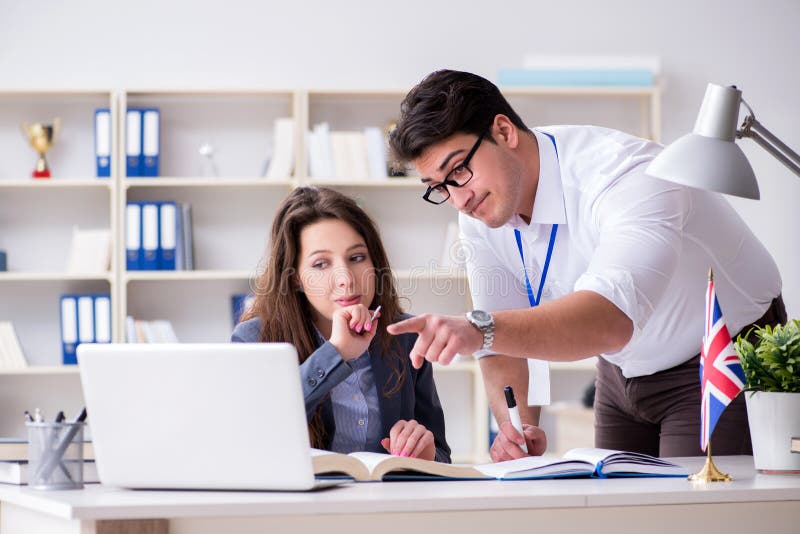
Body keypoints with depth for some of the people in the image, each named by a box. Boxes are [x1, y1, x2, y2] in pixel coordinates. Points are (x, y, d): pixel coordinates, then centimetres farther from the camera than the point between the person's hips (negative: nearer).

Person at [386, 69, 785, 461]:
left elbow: (610, 317, -50)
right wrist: (517, 428, -24)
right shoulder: (480, 211, -10)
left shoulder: (628, 175, -34)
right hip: (625, 369, 7)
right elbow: (502, 341, -5)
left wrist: (479, 329, -62)